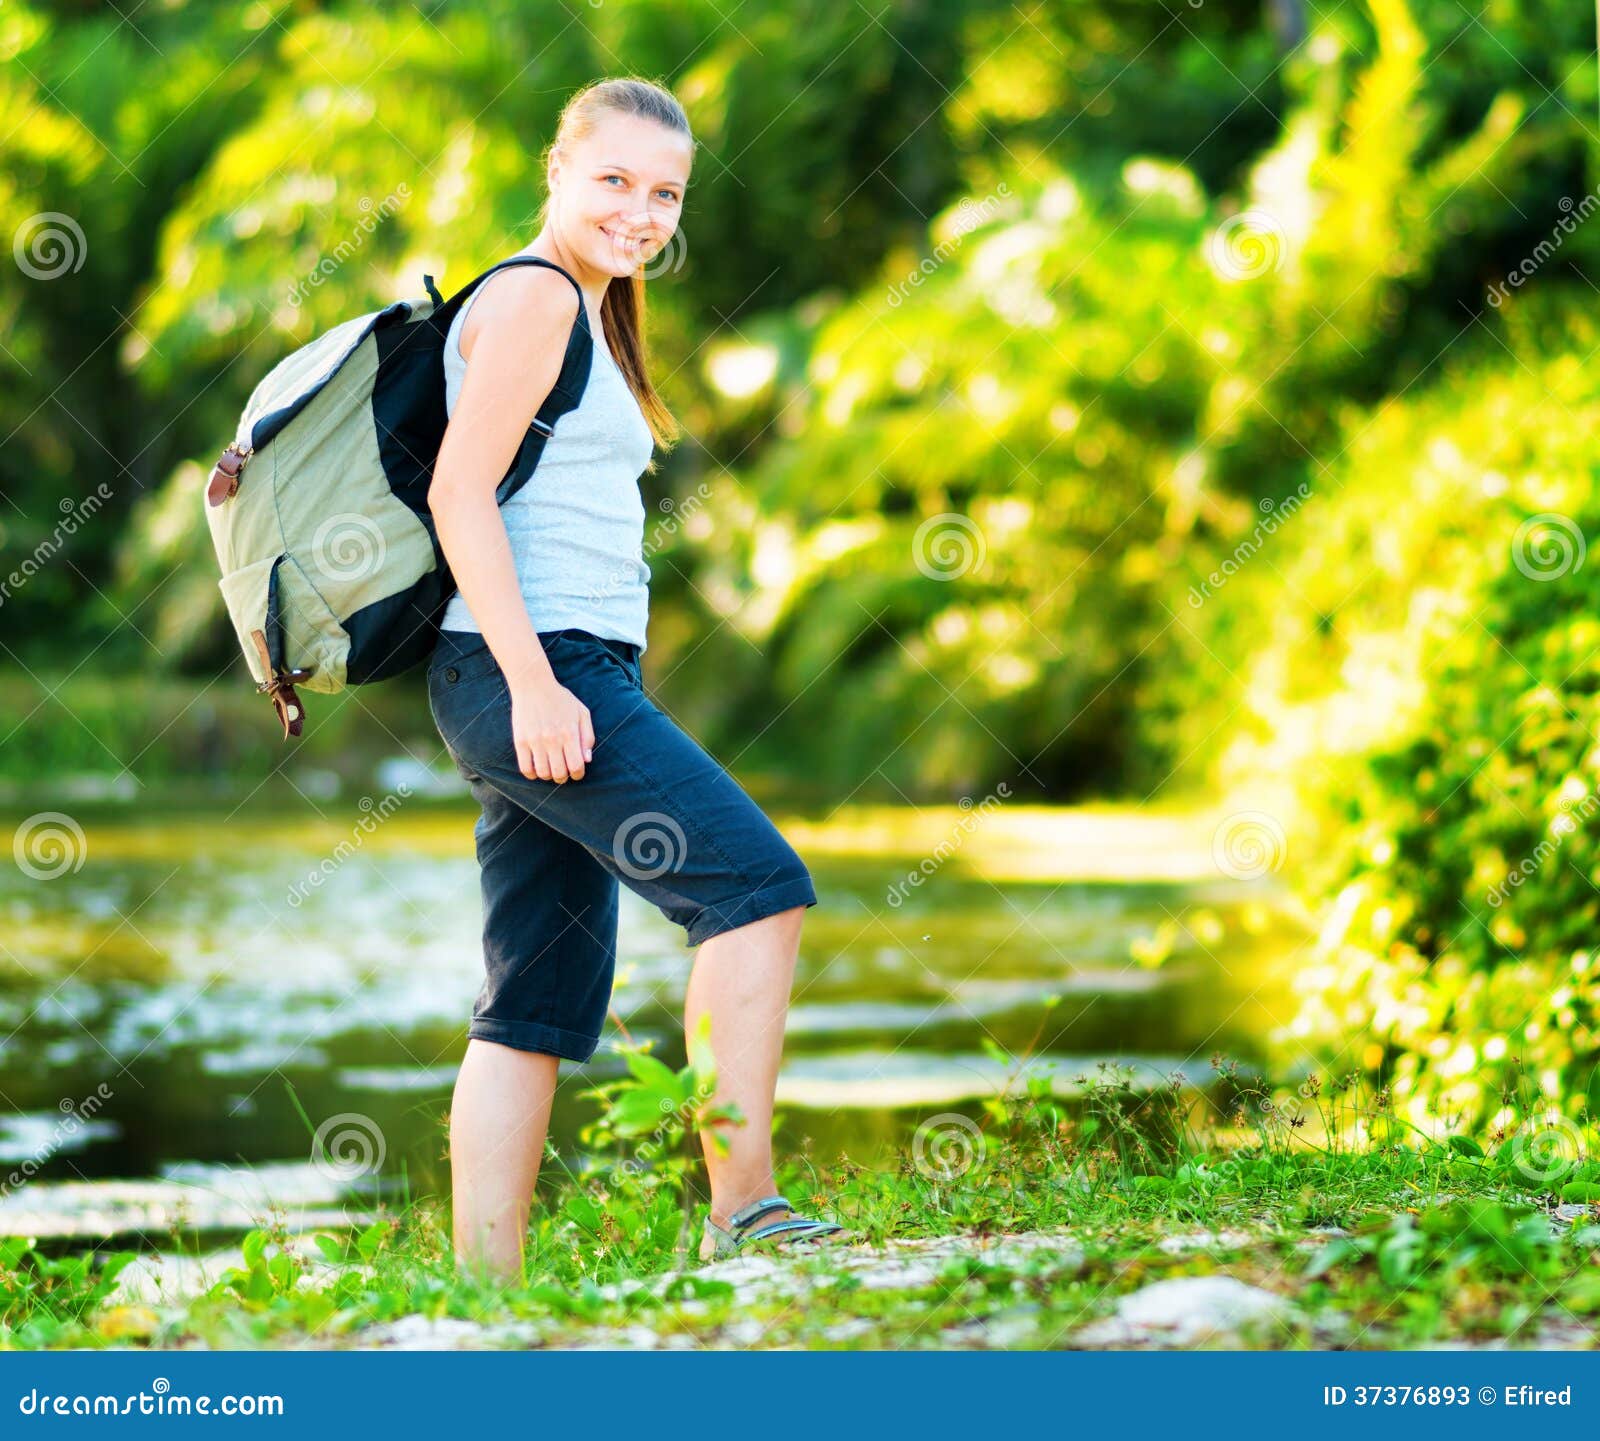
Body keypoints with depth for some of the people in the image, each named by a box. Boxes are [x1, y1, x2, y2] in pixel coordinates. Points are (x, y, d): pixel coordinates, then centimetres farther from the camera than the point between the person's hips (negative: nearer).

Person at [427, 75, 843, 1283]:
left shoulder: (584, 315, 23)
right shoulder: (533, 295, -6)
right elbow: (458, 491, -15)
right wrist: (533, 680, -22)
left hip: (560, 686, 10)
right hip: (530, 673, -10)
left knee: (540, 1006, 7)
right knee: (760, 882, -17)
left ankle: (484, 1289, 5)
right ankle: (742, 1210, -20)